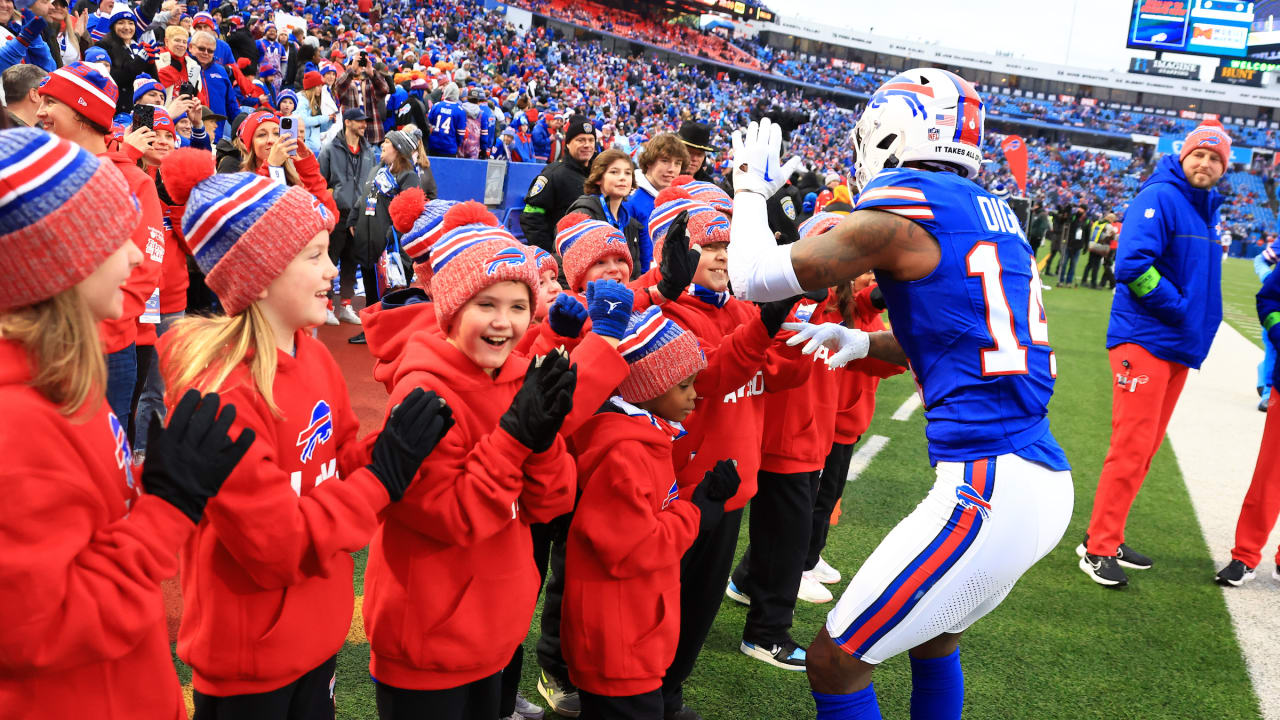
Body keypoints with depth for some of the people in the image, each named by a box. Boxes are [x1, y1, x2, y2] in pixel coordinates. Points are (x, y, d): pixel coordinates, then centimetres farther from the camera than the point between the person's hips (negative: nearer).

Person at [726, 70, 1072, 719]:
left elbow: (754, 277, -3)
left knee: (834, 663, 2)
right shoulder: (993, 214, 15)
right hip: (1048, 479, 9)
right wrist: (860, 343, 22)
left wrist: (750, 190, 14)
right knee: (934, 633, 30)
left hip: (988, 489, -9)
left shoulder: (901, 211, -9)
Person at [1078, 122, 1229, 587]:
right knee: (1131, 447, -10)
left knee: (1145, 448, 12)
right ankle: (1099, 549, -2)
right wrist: (1178, 308, -16)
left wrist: (1202, 325, 9)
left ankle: (1107, 538, 21)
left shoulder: (1207, 210, 17)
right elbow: (1132, 265, -22)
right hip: (1144, 340, -9)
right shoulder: (1159, 198, -10)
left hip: (1178, 348, 9)